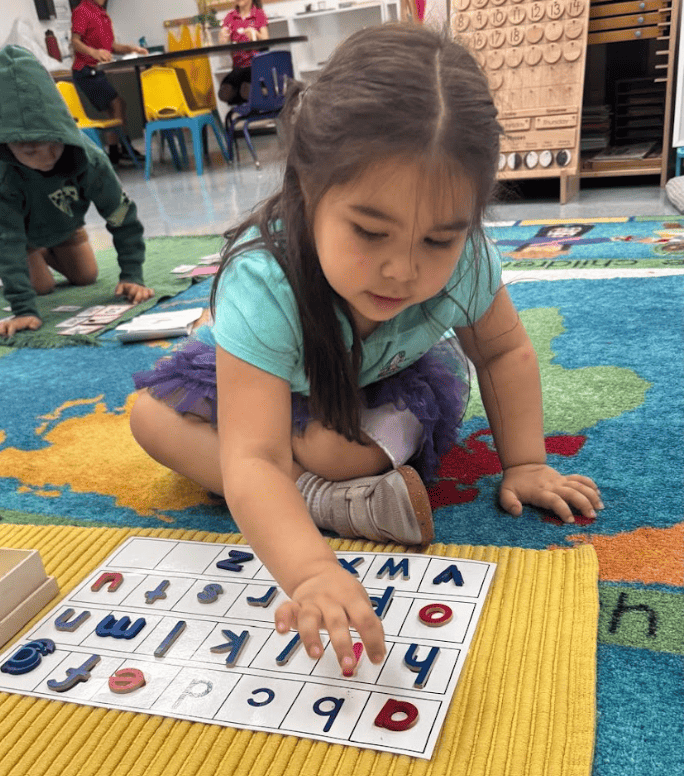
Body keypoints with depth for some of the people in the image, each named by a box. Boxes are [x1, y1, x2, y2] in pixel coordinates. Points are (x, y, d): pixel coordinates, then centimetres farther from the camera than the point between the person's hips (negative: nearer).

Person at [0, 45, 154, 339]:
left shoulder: (90, 160, -39)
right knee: (42, 286, -8)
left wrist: (132, 276, -34)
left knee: (86, 276, 9)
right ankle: (32, 261, 25)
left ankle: (48, 254, 37)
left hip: (65, 226, 3)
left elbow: (123, 218, -29)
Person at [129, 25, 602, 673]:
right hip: (262, 376, 0)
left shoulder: (460, 259, -33)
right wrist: (310, 571, -69)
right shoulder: (263, 285, -44)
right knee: (151, 417, -22)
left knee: (331, 448, -33)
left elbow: (504, 351, -11)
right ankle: (322, 499, -30)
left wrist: (523, 464, -13)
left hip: (385, 379, 0)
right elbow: (252, 462, -52)